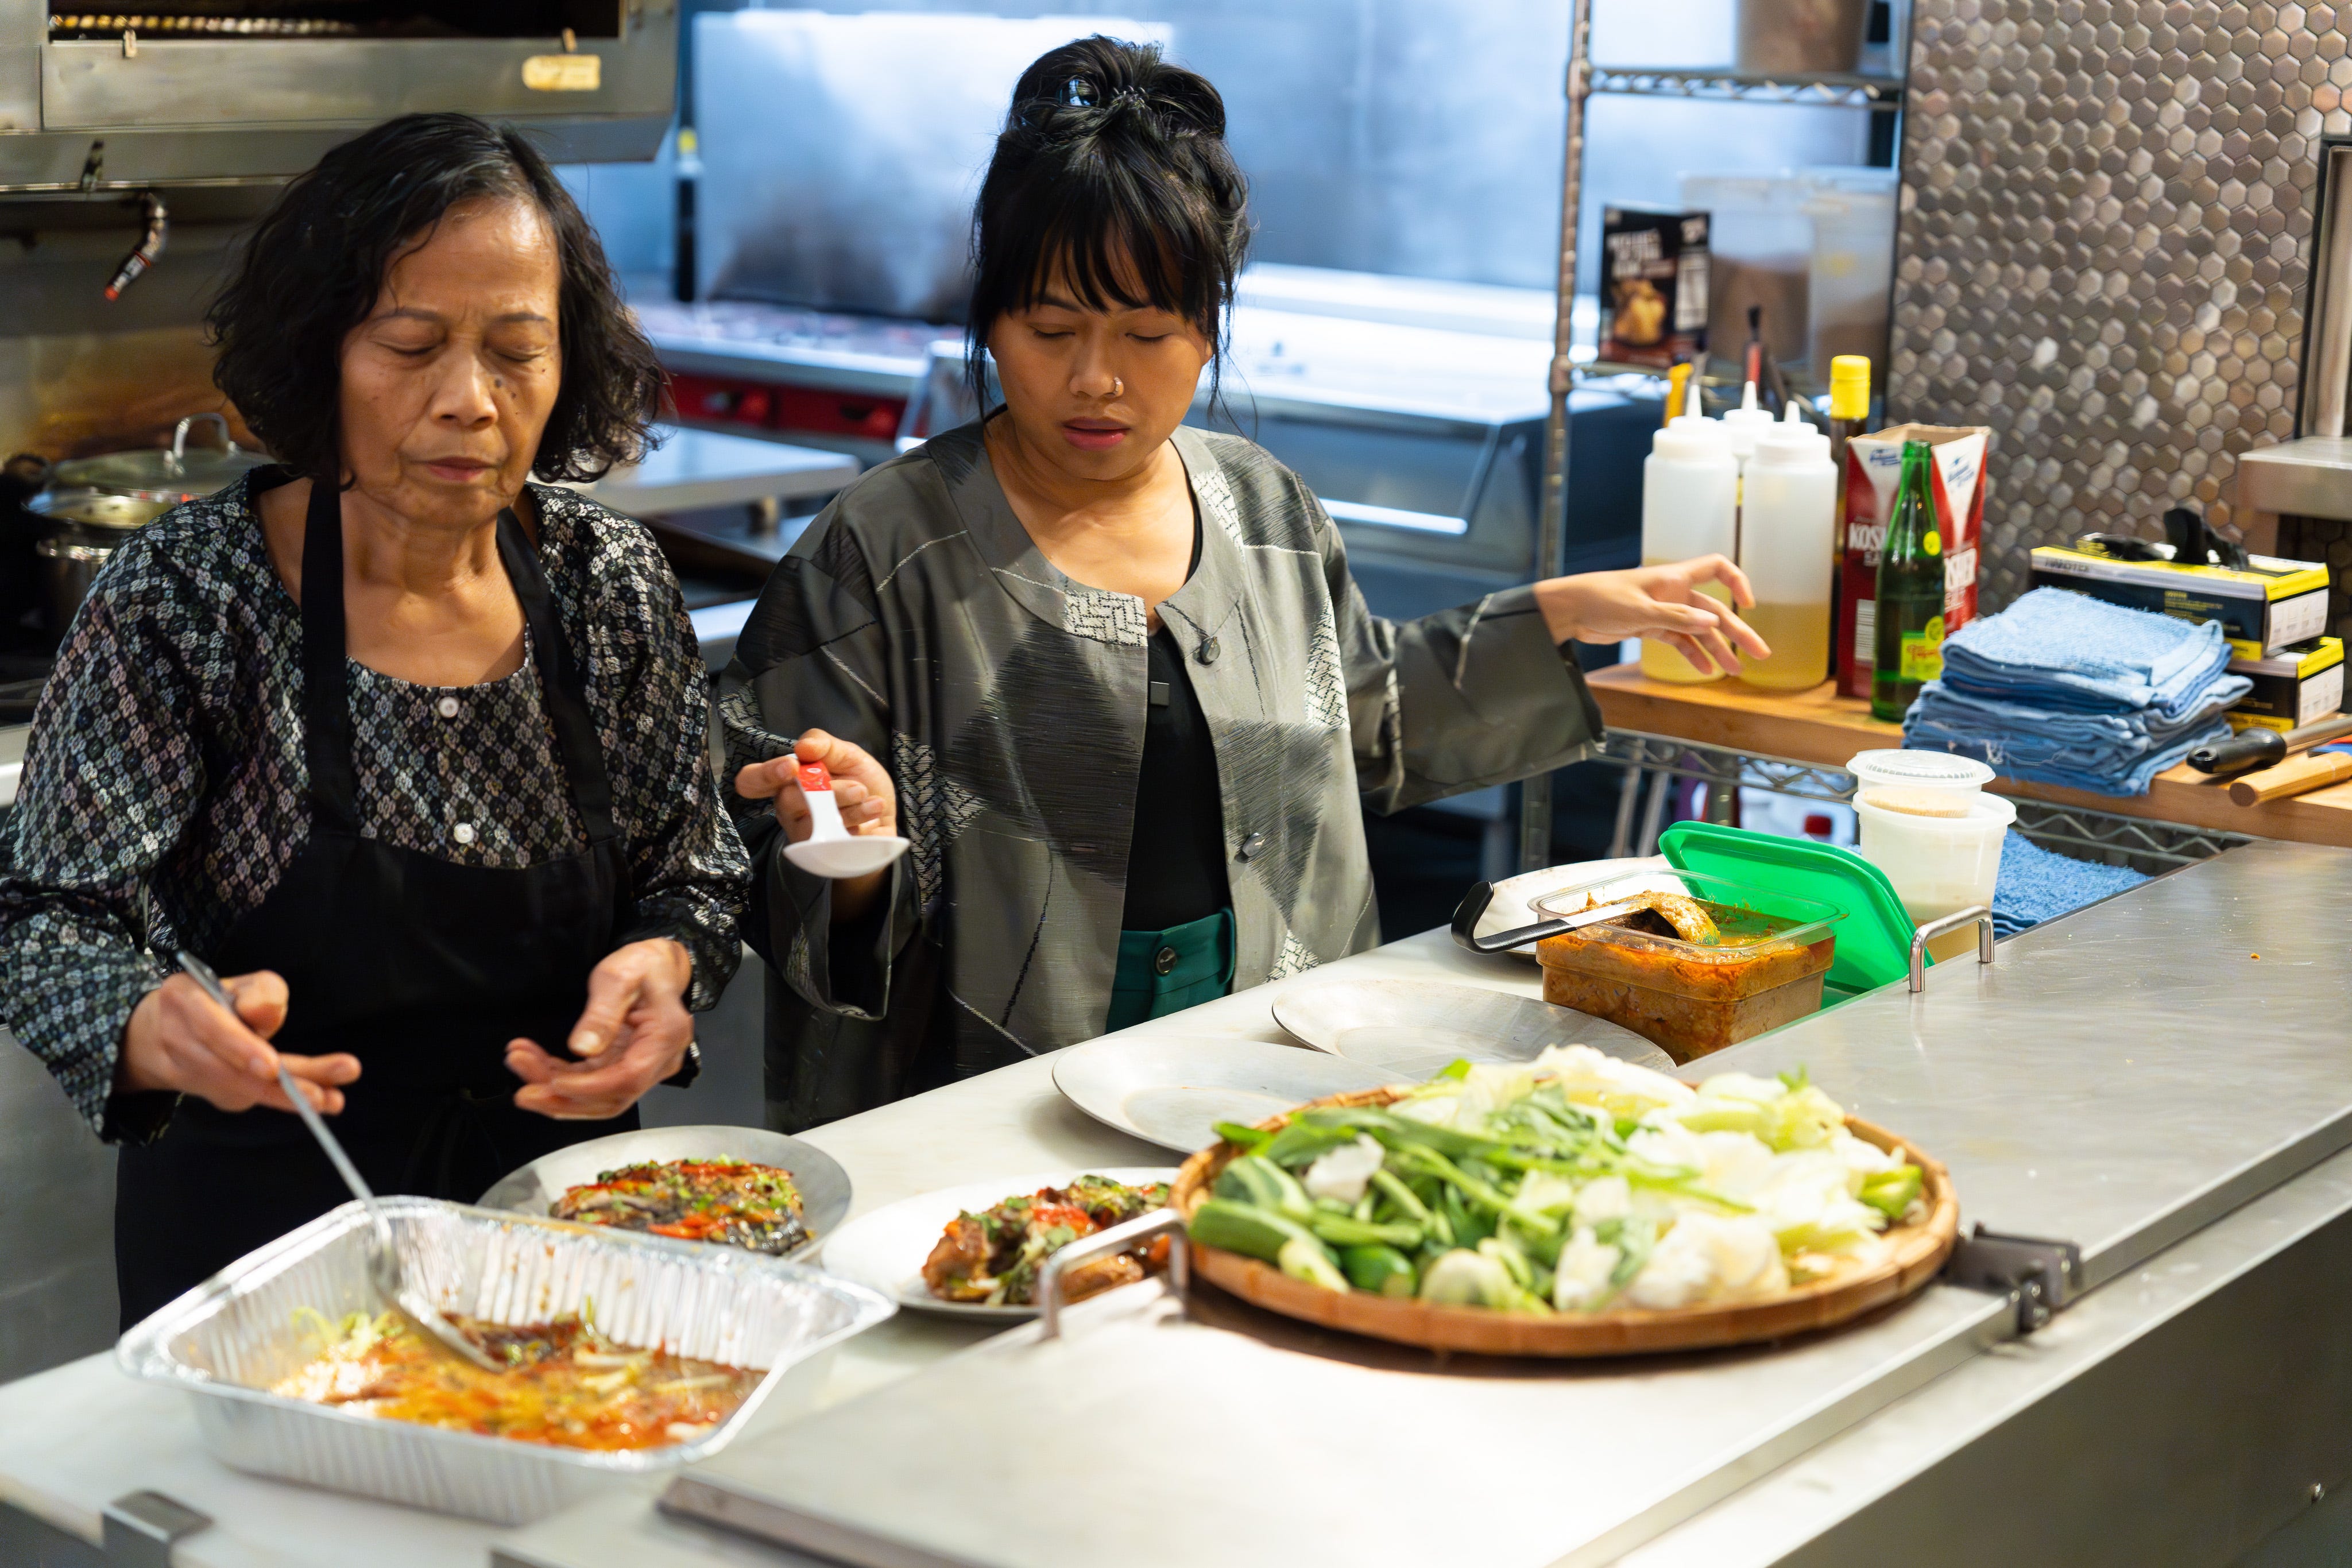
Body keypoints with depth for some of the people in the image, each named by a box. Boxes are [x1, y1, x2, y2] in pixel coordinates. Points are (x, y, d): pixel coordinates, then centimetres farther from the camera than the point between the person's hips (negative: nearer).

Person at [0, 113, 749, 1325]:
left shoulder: (613, 585, 0)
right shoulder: (187, 597, -10)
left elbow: (695, 876, 10)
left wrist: (662, 964, -12)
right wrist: (155, 1025, -31)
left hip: (557, 1202, 3)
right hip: (267, 1217, -2)